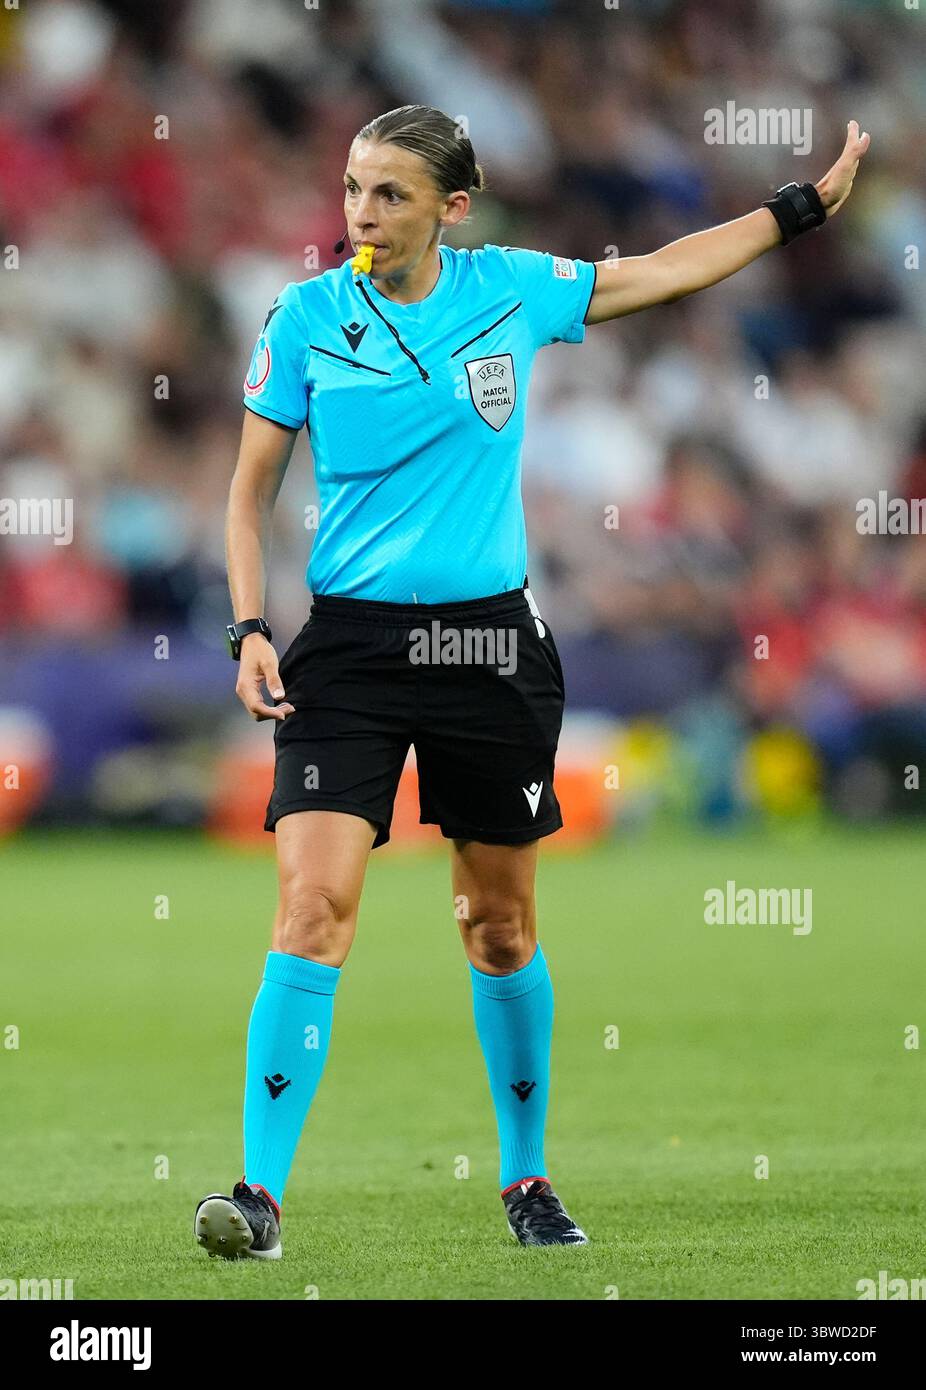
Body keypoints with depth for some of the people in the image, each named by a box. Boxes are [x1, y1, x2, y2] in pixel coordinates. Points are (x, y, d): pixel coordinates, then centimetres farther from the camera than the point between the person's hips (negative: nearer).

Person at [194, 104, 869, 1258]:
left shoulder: (514, 290, 0)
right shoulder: (306, 317, -2)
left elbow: (666, 269, 16)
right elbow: (251, 489, 5)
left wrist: (807, 205, 20)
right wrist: (249, 627, -6)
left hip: (489, 643, 2)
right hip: (349, 645, -2)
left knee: (500, 925, 11)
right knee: (313, 906, -15)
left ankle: (526, 1177, 27)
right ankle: (260, 1193, -16)